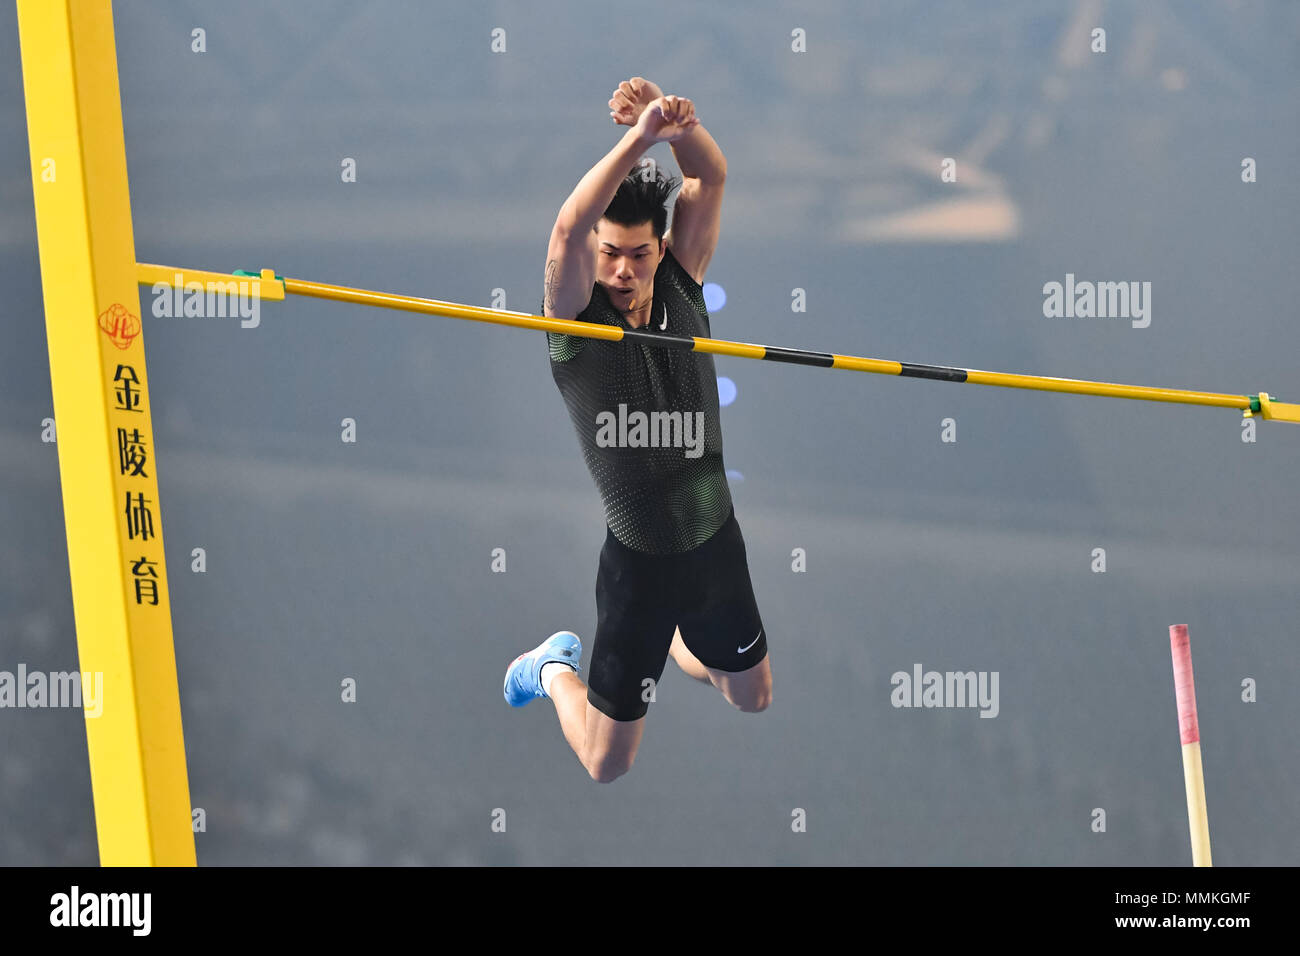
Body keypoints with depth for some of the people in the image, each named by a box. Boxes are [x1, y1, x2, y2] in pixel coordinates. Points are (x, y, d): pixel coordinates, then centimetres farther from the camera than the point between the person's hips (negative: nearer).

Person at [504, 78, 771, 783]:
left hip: (716, 541, 5)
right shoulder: (575, 316, -17)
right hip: (640, 560, -4)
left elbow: (711, 176, -16)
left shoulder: (680, 288, -5)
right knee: (607, 765, 6)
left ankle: (670, 641, 53)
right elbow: (569, 226, -36)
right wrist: (640, 137, -45)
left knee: (753, 697, 26)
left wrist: (676, 120, -36)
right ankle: (556, 670, 36)